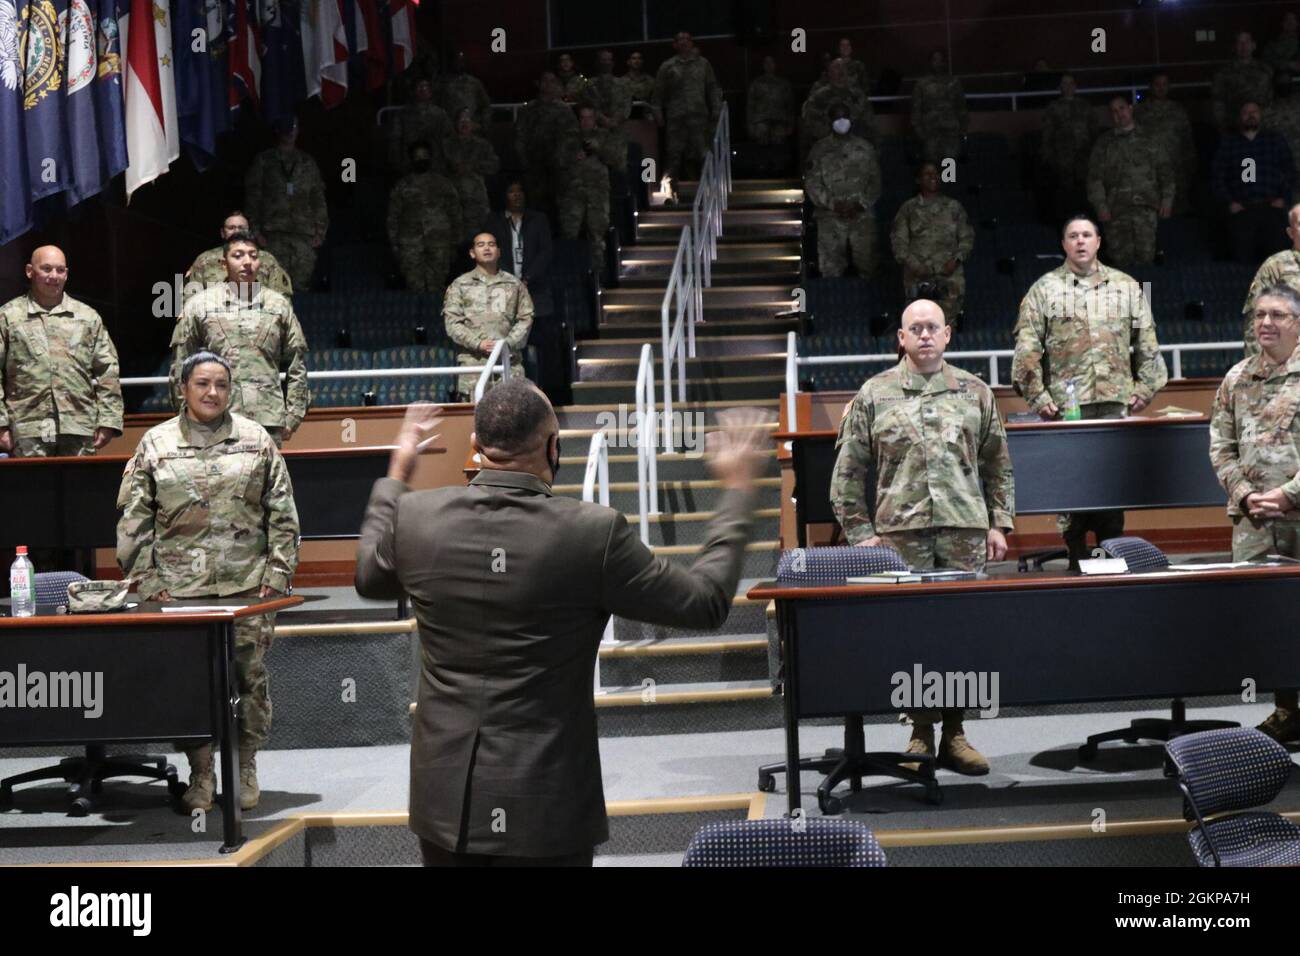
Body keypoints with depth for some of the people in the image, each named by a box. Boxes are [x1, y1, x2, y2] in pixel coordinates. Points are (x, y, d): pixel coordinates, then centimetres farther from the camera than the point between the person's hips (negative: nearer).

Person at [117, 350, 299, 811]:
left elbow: (282, 513, 6)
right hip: (180, 585, 0)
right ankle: (200, 773, 15)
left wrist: (277, 573, 0)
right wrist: (147, 582, -2)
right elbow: (134, 519, 5)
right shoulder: (156, 443, 5)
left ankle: (246, 766, 19)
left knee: (250, 675, 4)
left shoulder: (255, 439, 5)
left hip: (248, 583, 0)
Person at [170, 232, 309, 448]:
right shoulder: (199, 305, 7)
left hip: (268, 421, 2)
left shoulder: (279, 305, 12)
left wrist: (292, 417, 6)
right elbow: (181, 368, 7)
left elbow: (297, 365, 12)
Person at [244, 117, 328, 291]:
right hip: (274, 233, -2)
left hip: (303, 233, 2)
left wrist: (320, 231, 6)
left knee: (301, 283, -8)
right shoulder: (263, 161, 13)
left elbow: (318, 198, 16)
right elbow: (253, 195, 9)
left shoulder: (308, 163, 19)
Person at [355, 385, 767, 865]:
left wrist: (397, 474, 28)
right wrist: (737, 491, 7)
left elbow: (369, 577, 16)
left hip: (445, 799, 4)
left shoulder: (416, 517, -8)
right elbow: (706, 601, -6)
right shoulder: (593, 533, -18)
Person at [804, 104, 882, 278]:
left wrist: (861, 203, -7)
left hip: (862, 214, 1)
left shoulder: (865, 148, 12)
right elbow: (811, 183, 2)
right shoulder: (820, 150, 8)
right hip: (831, 217, -1)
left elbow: (875, 180, 8)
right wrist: (832, 203, -10)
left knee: (866, 262, -3)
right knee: (831, 267, -5)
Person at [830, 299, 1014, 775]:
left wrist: (999, 523, 8)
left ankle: (954, 733, 13)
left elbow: (998, 464, 15)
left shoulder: (975, 393, 11)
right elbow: (849, 472, 5)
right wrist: (861, 533, -1)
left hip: (965, 527, 1)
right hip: (901, 531, -1)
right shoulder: (874, 395, 5)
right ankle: (921, 734, 11)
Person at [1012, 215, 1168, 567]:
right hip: (1066, 404, -2)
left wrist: (1145, 387, 6)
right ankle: (1077, 558, 7)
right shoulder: (1043, 290, 5)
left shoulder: (1127, 287, 13)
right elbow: (1027, 350, 0)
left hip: (1116, 402, 2)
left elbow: (1147, 343, 14)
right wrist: (1037, 396, -6)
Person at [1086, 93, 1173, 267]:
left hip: (1146, 207, 1)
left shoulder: (1146, 139, 15)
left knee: (1146, 256, -8)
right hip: (1116, 210, 0)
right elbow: (1095, 176, 7)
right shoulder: (1104, 143, 12)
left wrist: (1167, 198, 4)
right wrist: (1100, 205, -3)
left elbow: (1164, 170, 14)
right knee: (1120, 258, -7)